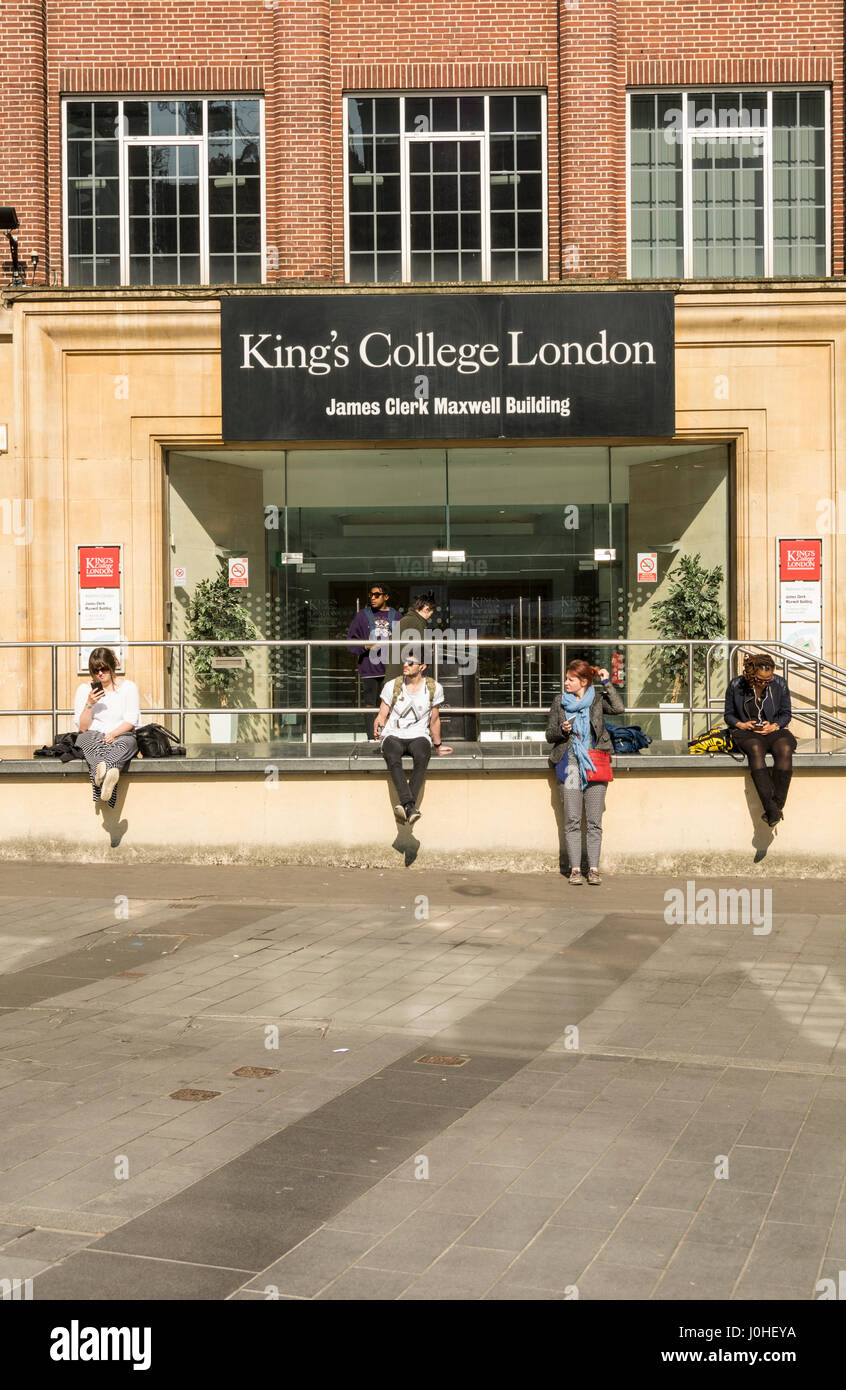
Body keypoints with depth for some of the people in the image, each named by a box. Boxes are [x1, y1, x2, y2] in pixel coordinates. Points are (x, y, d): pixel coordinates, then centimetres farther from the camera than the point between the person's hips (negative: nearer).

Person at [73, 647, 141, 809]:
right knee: (85, 739, -35)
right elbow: (82, 727, 3)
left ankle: (102, 772, -68)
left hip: (121, 735, -1)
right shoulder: (84, 690, 9)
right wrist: (89, 704, -12)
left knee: (127, 742, -37)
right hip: (93, 737, 1)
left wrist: (113, 734, -18)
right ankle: (109, 772, -66)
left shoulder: (128, 686, 7)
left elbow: (131, 721, 0)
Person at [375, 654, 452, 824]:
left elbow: (434, 719, 17)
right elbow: (381, 716, 8)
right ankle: (410, 806, -48)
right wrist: (378, 727, -15)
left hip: (419, 736, 0)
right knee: (393, 758, -36)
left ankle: (404, 807, -44)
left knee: (422, 757, -37)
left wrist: (438, 746, 24)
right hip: (393, 735, 0)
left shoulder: (434, 688, 5)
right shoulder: (392, 686, 4)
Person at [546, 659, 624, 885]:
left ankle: (593, 869, 1)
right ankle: (575, 869, 1)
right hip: (569, 765, 1)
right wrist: (561, 731, -8)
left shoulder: (597, 700, 5)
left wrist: (607, 683, -7)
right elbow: (549, 734, 13)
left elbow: (618, 708, -14)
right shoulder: (560, 702, 10)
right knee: (572, 821, -2)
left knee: (594, 821, -1)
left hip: (594, 764, -1)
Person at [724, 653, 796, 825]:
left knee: (785, 749, -35)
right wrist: (742, 725, -10)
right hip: (747, 733, -2)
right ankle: (771, 809, -43)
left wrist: (774, 726, -9)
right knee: (756, 749, -38)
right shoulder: (736, 686, 1)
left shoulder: (779, 684, 4)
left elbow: (786, 713, 11)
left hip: (774, 730, 2)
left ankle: (777, 804, -32)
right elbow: (729, 715, 10)